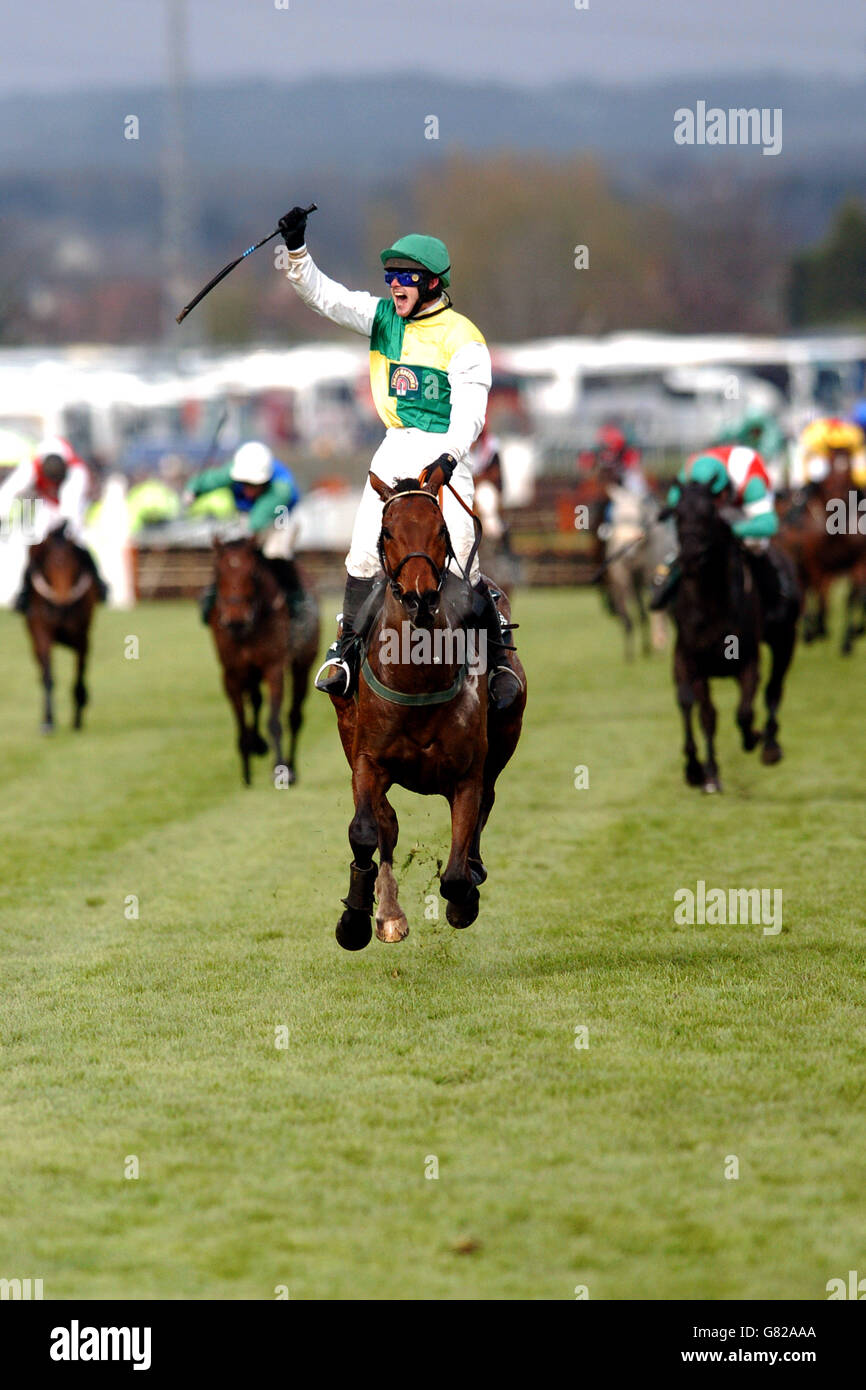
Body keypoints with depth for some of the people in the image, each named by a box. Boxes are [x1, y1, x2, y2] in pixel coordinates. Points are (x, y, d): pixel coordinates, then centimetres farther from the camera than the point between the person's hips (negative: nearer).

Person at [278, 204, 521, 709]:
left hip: (445, 451, -5)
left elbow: (470, 411, -14)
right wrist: (297, 251, -12)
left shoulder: (463, 339, -7)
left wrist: (449, 457, -29)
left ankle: (498, 649, 6)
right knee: (364, 554, -3)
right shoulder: (383, 317, 10)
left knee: (461, 560, -11)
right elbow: (325, 296, 3)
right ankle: (348, 648, 10)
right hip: (396, 448, 5)